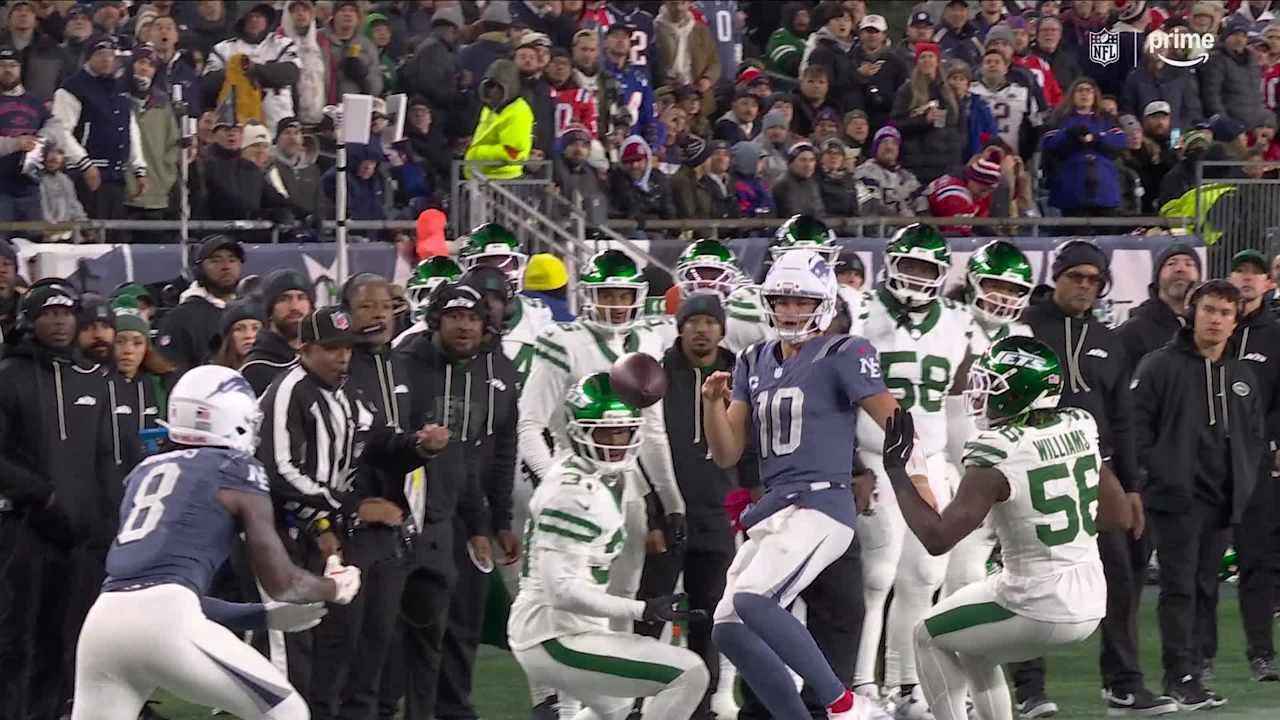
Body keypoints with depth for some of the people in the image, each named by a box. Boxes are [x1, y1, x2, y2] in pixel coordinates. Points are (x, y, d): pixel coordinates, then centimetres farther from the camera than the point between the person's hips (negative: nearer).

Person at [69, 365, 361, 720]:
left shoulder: (146, 472, 28)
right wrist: (335, 587, 34)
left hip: (105, 619, 6)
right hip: (164, 621, -6)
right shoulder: (237, 472, 10)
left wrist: (267, 616, 37)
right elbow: (280, 581, 12)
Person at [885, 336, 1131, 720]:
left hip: (1039, 609, -7)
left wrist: (895, 469, -11)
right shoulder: (1079, 429, 1)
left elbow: (937, 537, -19)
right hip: (1091, 605, 7)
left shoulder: (996, 457, -20)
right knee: (972, 646, 28)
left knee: (931, 638, 16)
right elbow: (1119, 515, 10)